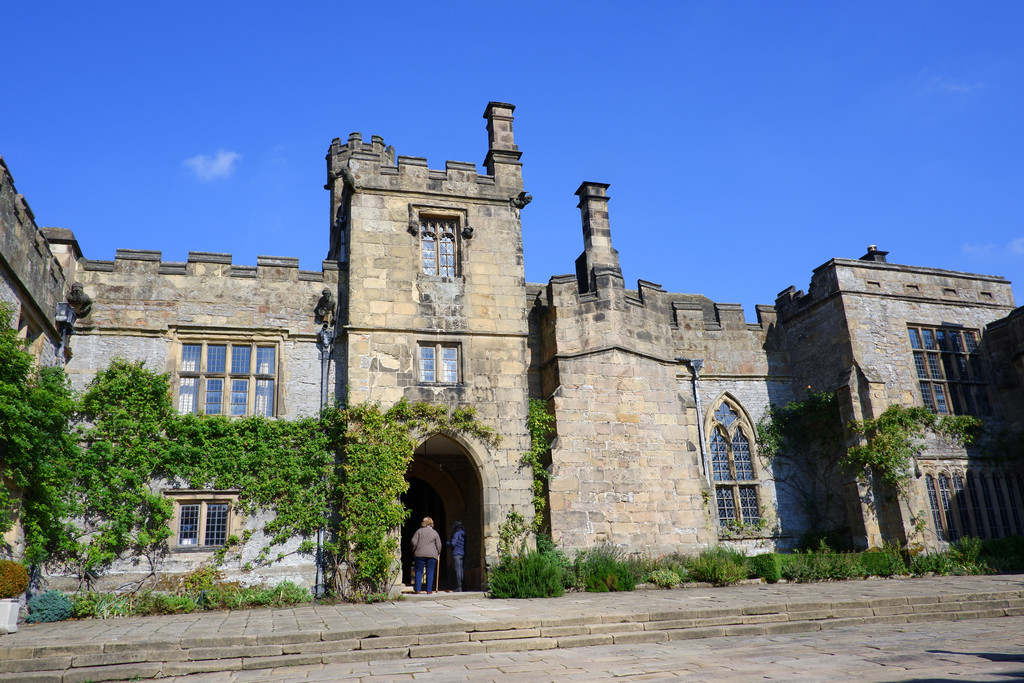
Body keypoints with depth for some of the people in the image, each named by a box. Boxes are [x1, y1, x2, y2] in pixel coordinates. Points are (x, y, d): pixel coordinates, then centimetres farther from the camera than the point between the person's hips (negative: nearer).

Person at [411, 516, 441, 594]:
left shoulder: (419, 531, 6)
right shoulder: (435, 533, 8)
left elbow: (414, 542, 0)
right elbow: (439, 545, 7)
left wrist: (414, 551, 13)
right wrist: (438, 554, 21)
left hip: (420, 554, 0)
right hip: (432, 555, 0)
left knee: (419, 571, 7)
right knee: (430, 572, 4)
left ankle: (417, 589, 4)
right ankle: (429, 590, 2)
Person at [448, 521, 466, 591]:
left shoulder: (457, 533, -7)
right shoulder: (464, 534, 16)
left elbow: (453, 544, -13)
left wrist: (448, 543, 8)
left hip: (456, 553, -8)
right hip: (463, 554, 8)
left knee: (458, 571, -9)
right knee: (462, 571, 9)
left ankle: (459, 588, -13)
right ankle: (463, 587, 8)